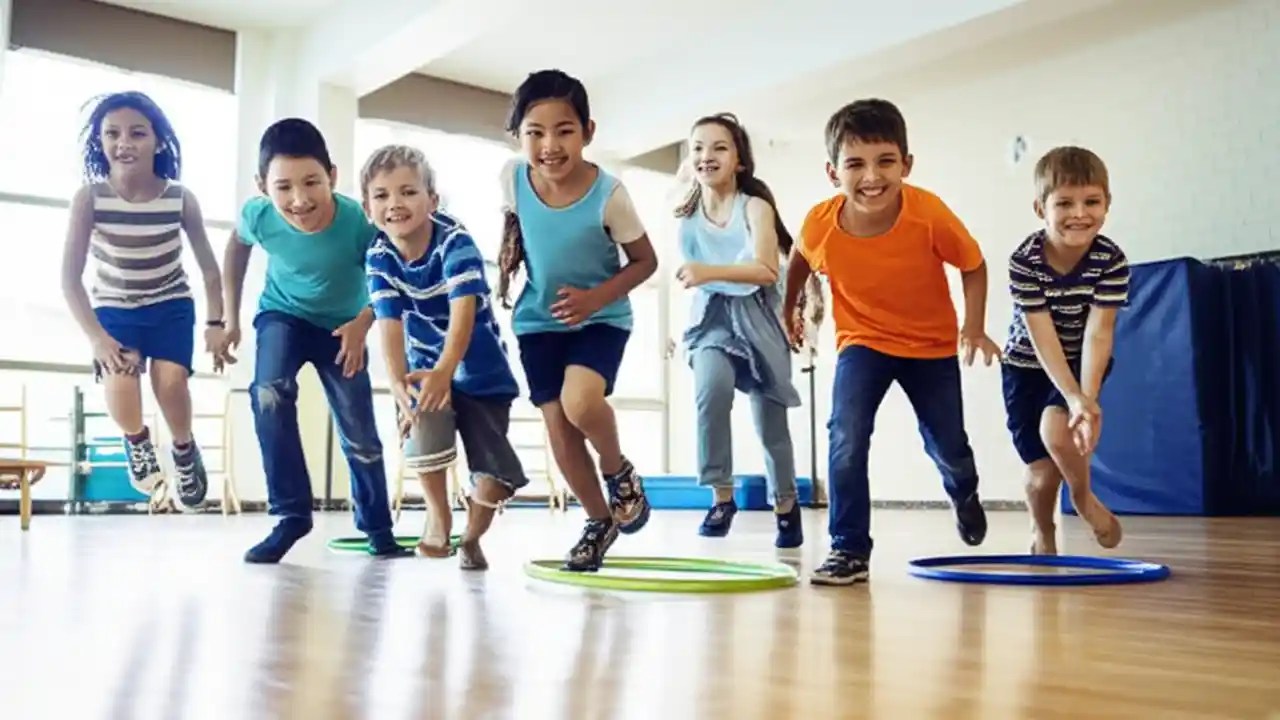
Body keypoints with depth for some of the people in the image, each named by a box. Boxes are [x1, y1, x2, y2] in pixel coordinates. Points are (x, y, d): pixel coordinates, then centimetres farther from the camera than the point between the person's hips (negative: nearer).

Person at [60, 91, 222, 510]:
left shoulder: (180, 197, -18)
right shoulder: (89, 197, -20)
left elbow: (209, 267, -8)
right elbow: (70, 277, -18)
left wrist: (215, 323, -11)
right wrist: (96, 337, -24)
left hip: (171, 306, 0)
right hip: (114, 308, 0)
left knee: (170, 382, -23)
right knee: (120, 382, -23)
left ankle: (184, 450, 10)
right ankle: (137, 443, 12)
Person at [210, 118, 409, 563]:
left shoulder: (357, 222, -35)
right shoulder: (258, 215, -27)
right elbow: (237, 247, -3)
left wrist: (363, 324, -33)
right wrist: (231, 320, -1)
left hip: (341, 326, -1)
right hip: (284, 315, 1)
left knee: (359, 434, 3)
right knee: (269, 396, -27)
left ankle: (378, 530, 25)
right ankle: (291, 515, -12)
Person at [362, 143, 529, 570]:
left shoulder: (455, 241, -23)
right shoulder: (379, 258, -12)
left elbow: (464, 310, -35)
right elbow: (389, 322, -21)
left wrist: (445, 370, -50)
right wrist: (398, 383, -38)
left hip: (481, 370, -2)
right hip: (426, 366, 3)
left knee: (495, 474, -8)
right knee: (423, 420, -26)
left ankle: (471, 537, 21)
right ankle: (438, 515, 0)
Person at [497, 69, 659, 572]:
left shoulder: (607, 193, -23)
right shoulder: (513, 177, -13)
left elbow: (645, 261, -12)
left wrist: (596, 297, -23)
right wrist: (507, 260, 2)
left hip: (600, 317, -4)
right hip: (538, 320, 4)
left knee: (580, 402, -29)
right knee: (558, 429, 3)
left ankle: (618, 469, 5)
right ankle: (600, 521, 25)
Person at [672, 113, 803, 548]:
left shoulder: (755, 207, -14)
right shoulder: (686, 215, -1)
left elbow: (766, 270, -29)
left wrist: (710, 272, -41)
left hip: (756, 319, -2)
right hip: (712, 317, 2)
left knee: (770, 422, 7)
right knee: (711, 388, -29)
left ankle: (786, 505, 30)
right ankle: (722, 496, -17)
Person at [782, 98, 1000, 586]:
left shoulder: (929, 213, -29)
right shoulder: (820, 225, -25)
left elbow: (973, 266, -12)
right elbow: (800, 261, 0)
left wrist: (974, 329, -19)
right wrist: (788, 311, 12)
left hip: (931, 344, 0)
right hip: (862, 342, 0)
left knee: (947, 446, 16)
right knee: (846, 440, -20)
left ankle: (964, 495, 53)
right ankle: (850, 549, -5)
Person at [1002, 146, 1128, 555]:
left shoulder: (1112, 260, -22)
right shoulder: (1024, 262, -25)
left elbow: (1098, 332, -25)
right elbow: (1043, 338, -27)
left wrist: (1088, 397, -36)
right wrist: (1075, 397, -35)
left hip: (1083, 362, 0)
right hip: (1028, 365, 0)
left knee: (1056, 430, -27)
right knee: (1042, 472, -1)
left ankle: (1084, 496, 6)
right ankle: (1042, 534, 32)